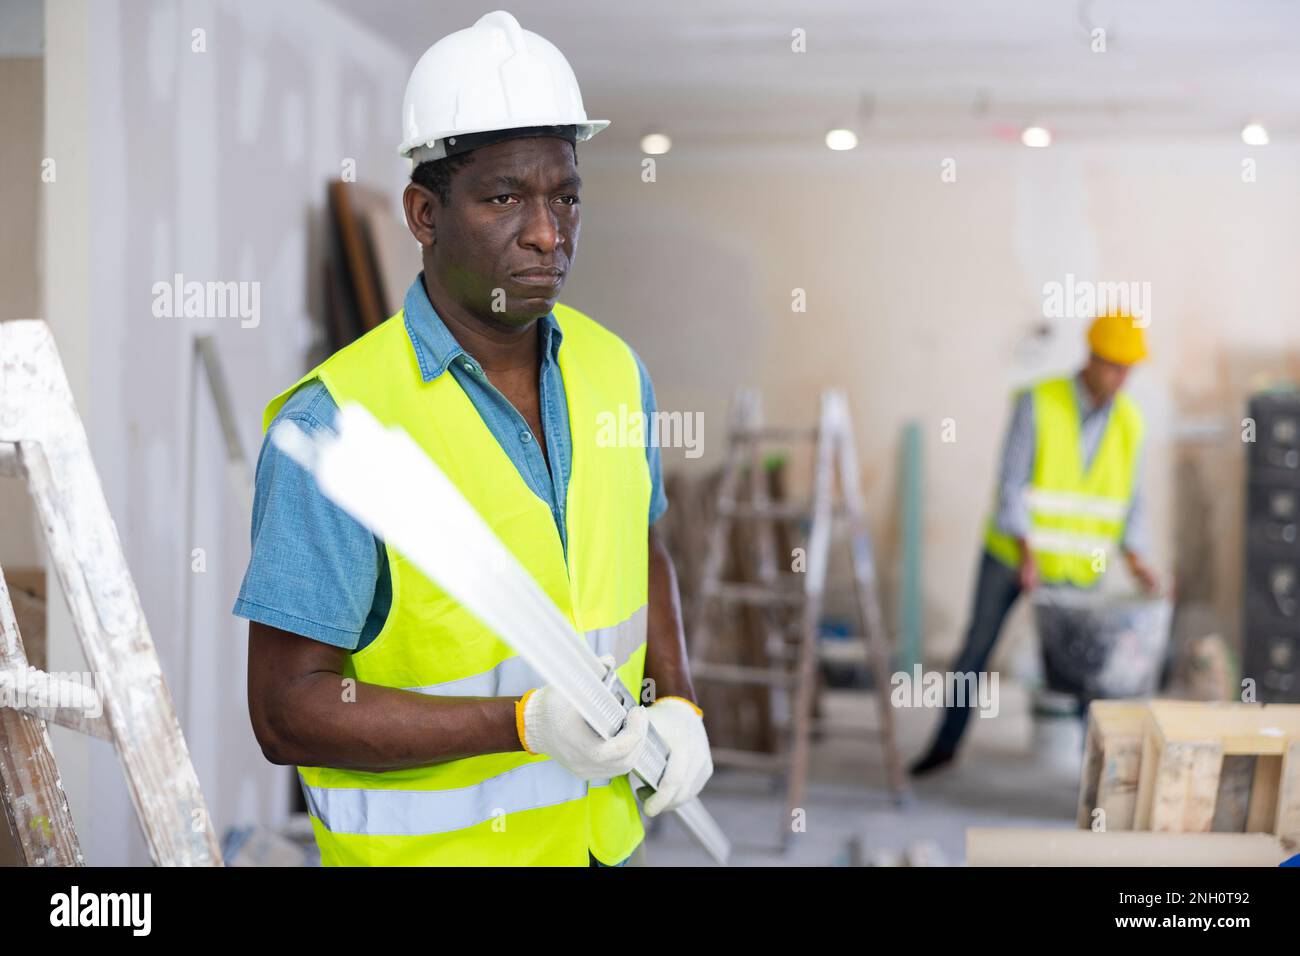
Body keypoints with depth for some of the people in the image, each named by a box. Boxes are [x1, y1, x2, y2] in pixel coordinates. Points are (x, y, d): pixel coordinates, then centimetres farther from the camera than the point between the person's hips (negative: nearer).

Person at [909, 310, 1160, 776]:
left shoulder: (1128, 422, -2)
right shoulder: (1037, 403, -15)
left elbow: (1128, 499, 4)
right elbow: (1012, 481, -17)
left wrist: (1135, 558, -10)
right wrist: (1026, 553, -24)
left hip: (1076, 566, 2)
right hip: (1013, 552, -2)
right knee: (978, 646, 3)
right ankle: (946, 742, 16)